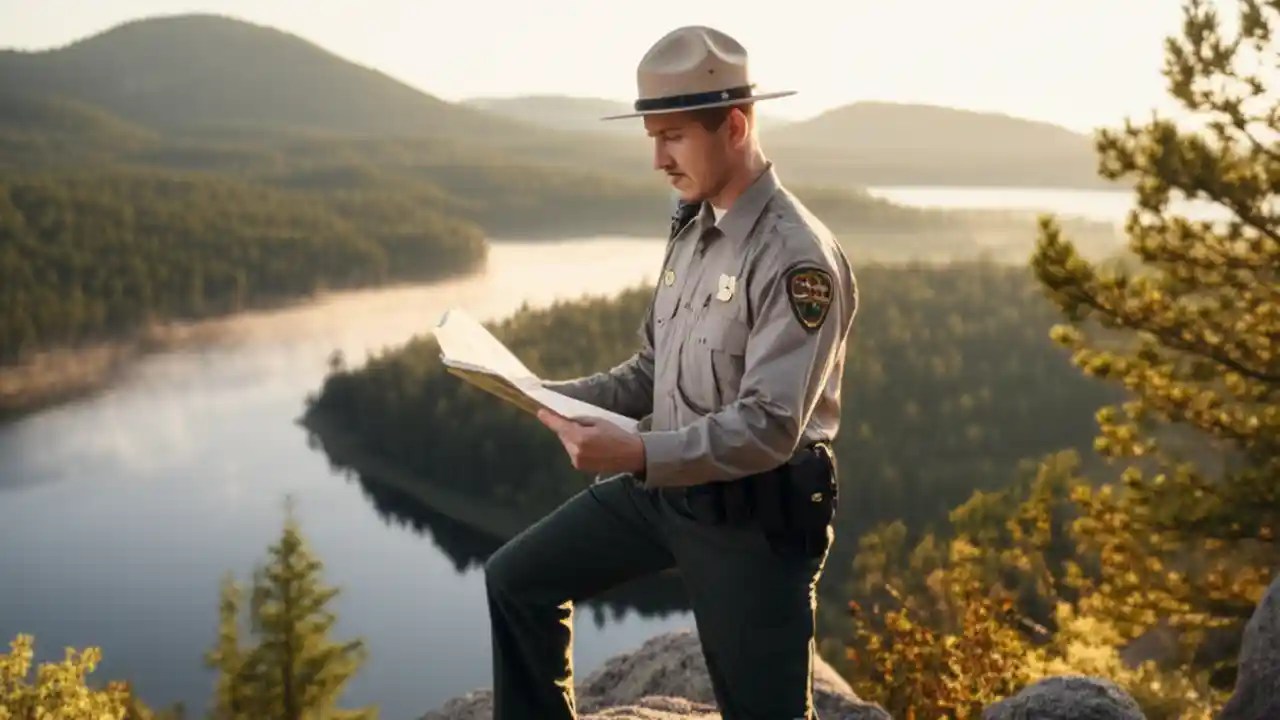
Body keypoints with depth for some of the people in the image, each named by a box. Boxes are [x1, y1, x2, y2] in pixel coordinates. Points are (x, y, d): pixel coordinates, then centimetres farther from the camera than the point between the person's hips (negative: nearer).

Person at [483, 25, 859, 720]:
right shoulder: (692, 228, 6)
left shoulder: (796, 258, -22)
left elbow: (769, 429, -27)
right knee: (517, 579, 12)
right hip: (665, 483, 8)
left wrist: (636, 454, -35)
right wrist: (560, 397, -2)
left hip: (752, 512, -8)